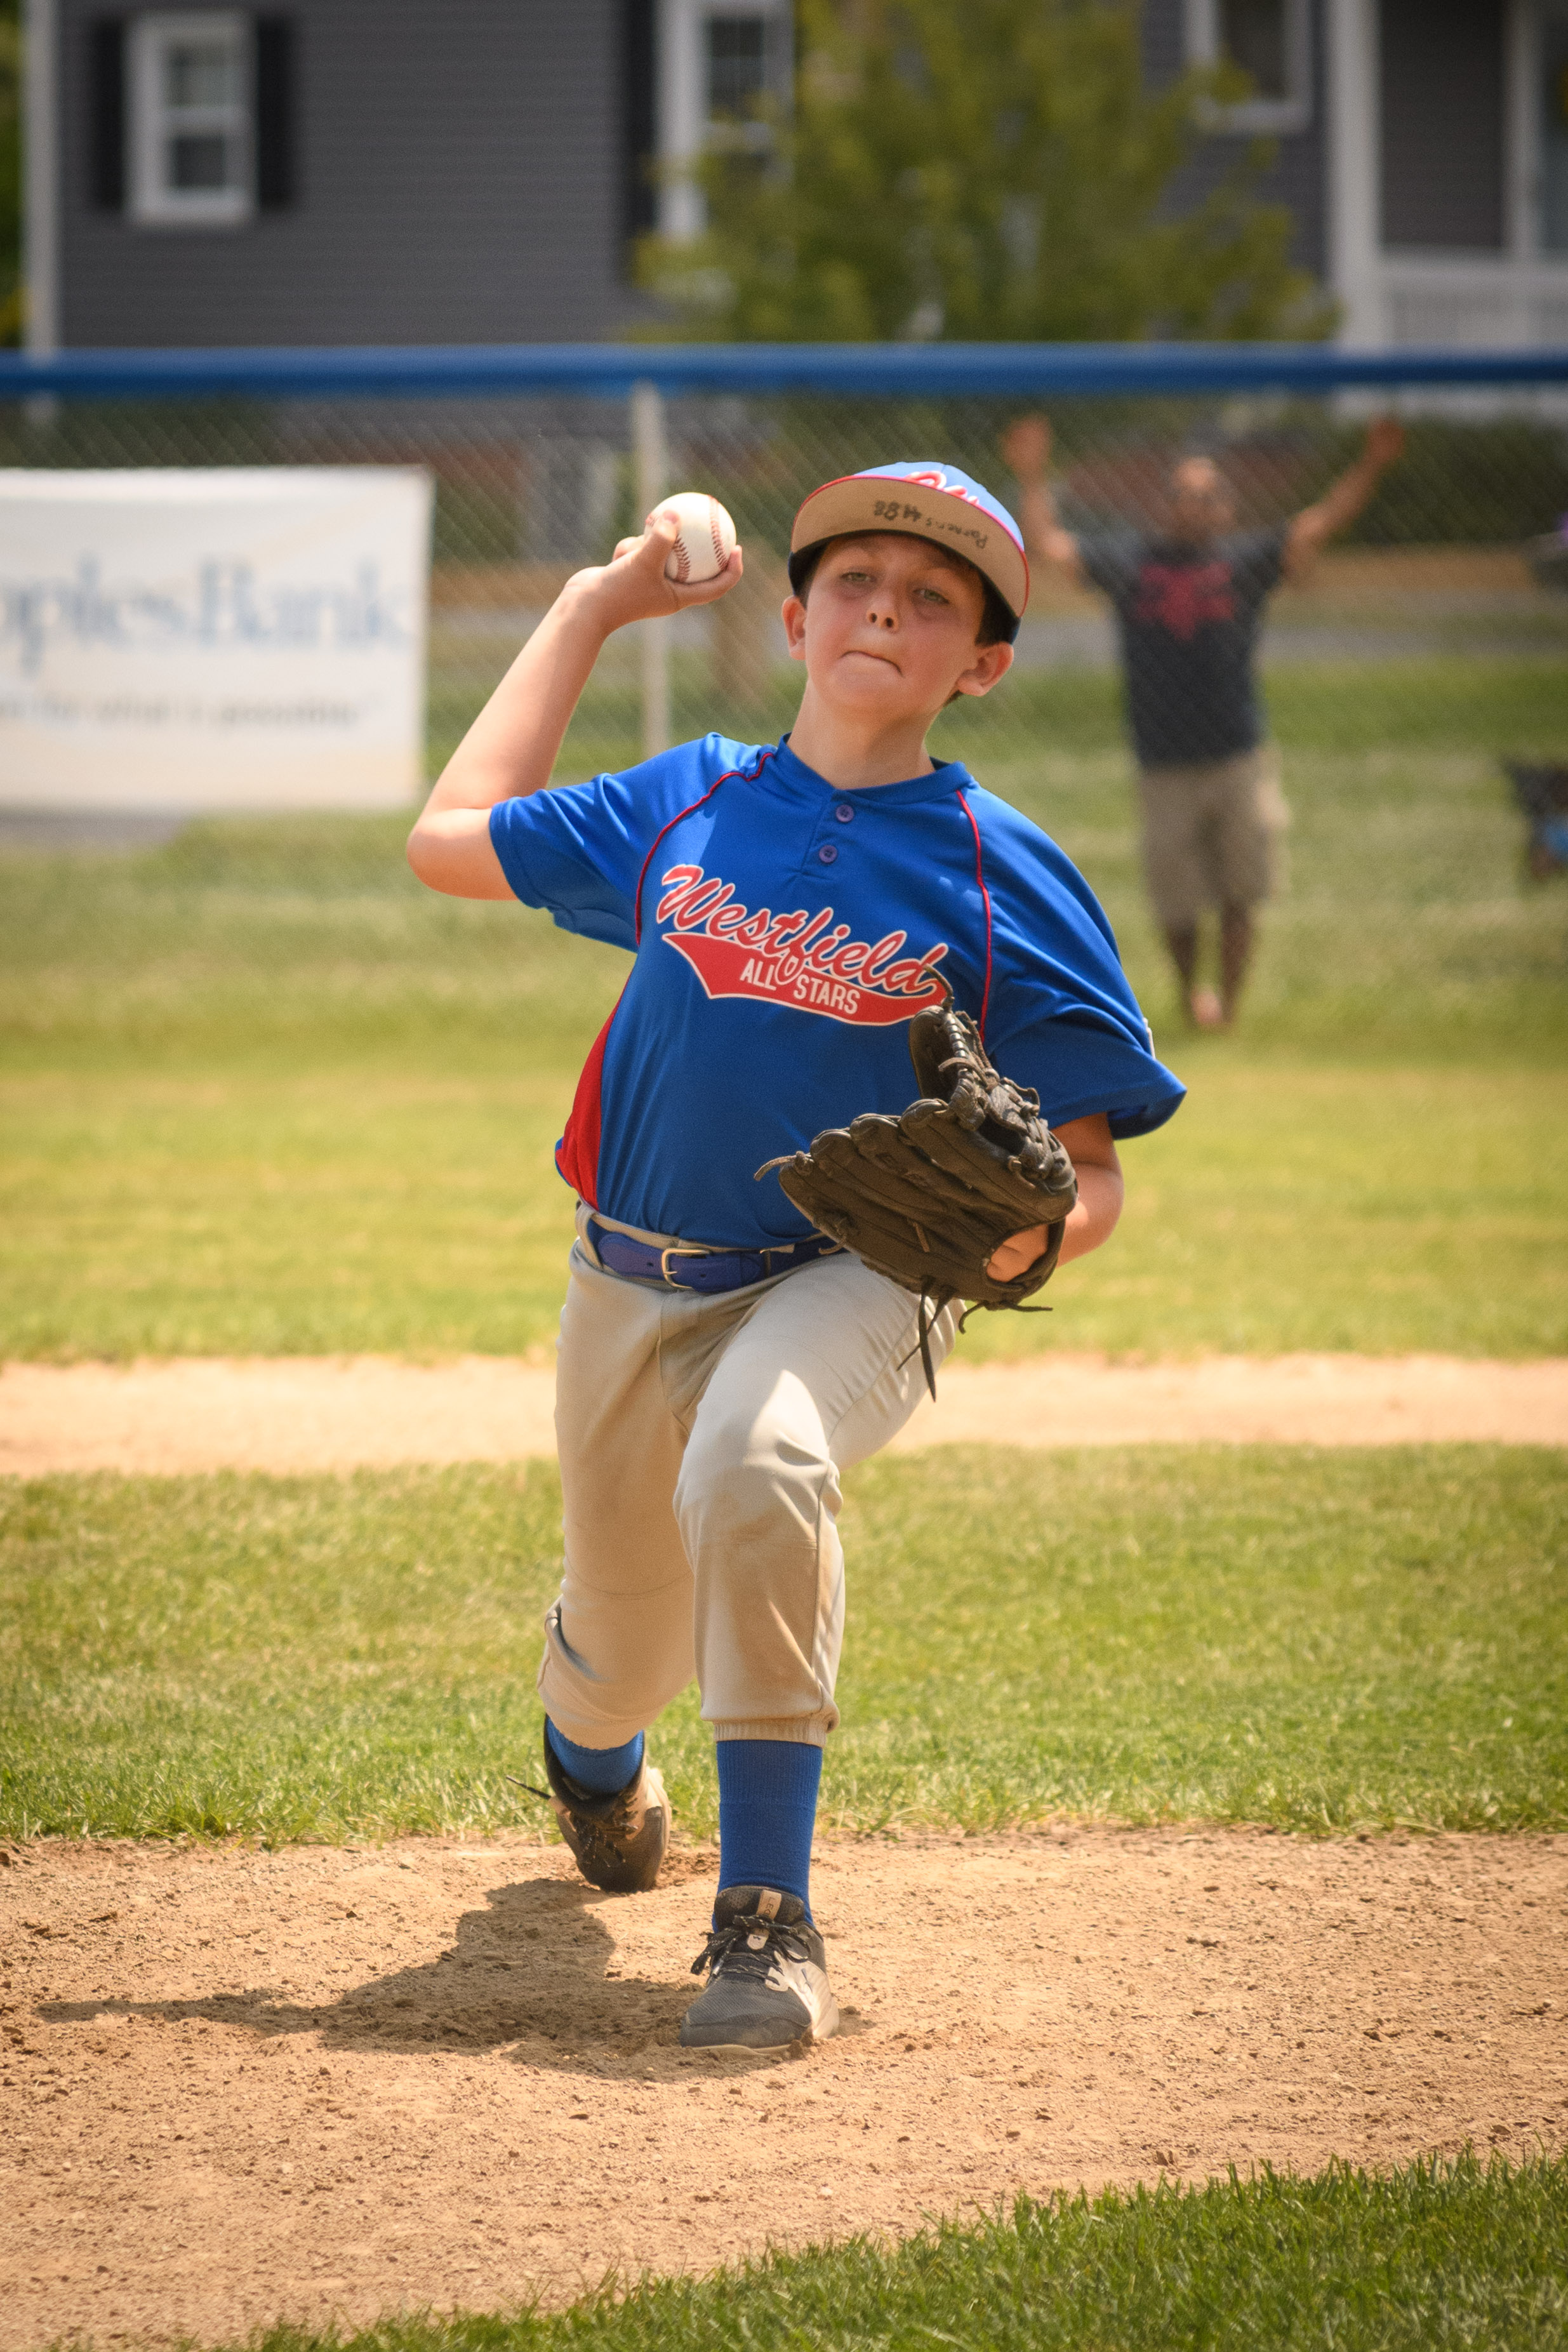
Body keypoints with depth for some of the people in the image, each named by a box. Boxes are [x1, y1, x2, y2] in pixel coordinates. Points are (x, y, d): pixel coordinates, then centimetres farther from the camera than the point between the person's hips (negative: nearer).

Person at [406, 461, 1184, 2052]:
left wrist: (1026, 1233, -29)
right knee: (622, 1649, 16)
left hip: (848, 1283, -4)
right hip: (633, 1289, 4)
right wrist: (589, 612, 15)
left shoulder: (1001, 878, -9)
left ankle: (767, 1920, -31)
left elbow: (1090, 1167, -5)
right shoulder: (686, 804, 2)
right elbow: (451, 840, 14)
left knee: (757, 1461, -38)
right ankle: (590, 1759, 60)